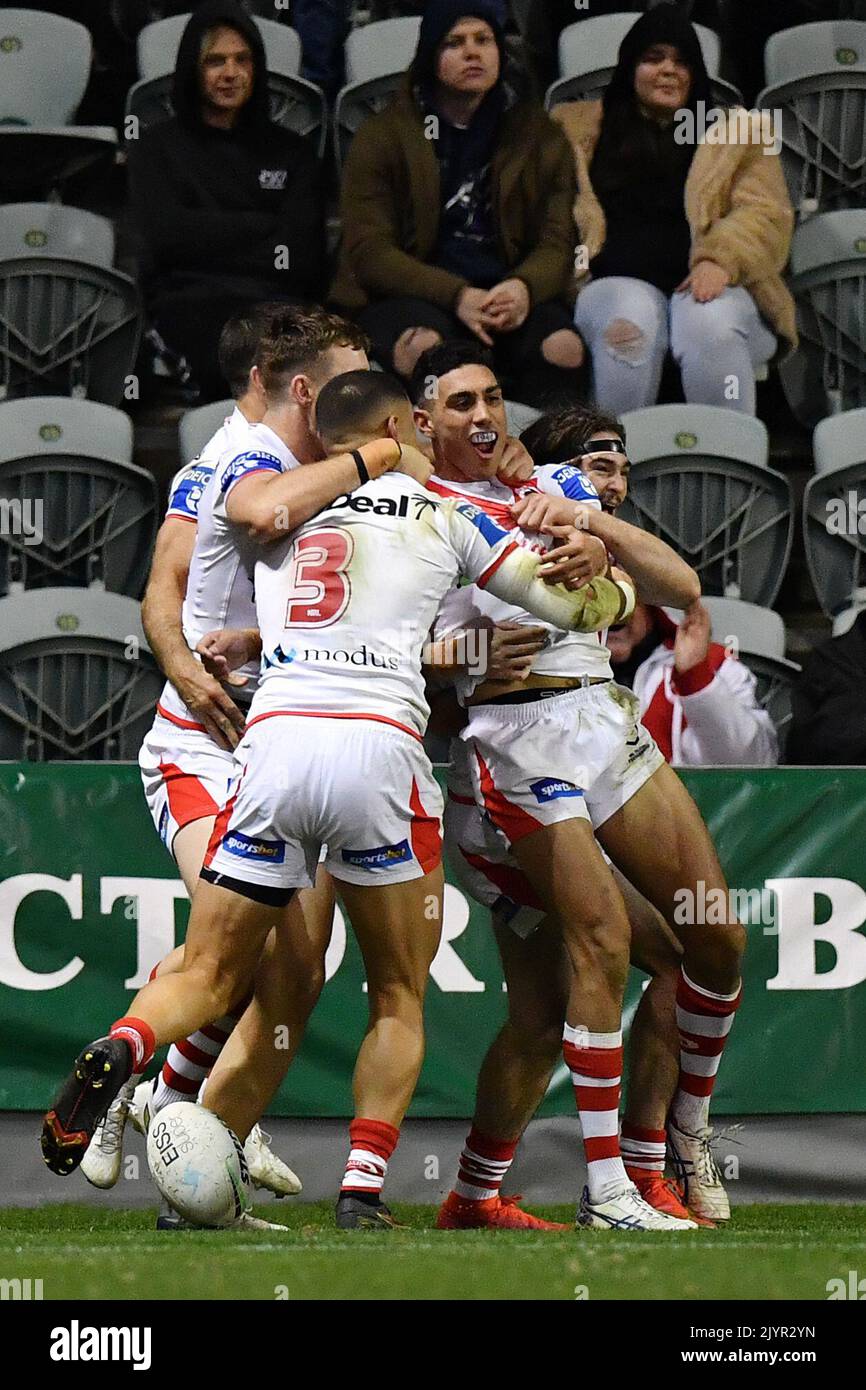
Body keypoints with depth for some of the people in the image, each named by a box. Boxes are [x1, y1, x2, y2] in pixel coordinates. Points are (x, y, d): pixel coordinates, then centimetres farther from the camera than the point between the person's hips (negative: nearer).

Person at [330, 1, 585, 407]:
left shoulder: (536, 134, 13)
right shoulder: (382, 137, 6)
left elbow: (557, 242, 6)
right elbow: (368, 251, -4)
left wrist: (524, 287, -21)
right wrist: (457, 296, -22)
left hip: (506, 293, 2)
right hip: (409, 294, -2)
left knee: (563, 346, -32)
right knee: (424, 347, -39)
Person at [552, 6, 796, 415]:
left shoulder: (739, 132, 22)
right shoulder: (577, 127, 24)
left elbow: (766, 213, 6)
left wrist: (720, 260, -15)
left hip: (704, 287, 0)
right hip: (617, 286, 0)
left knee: (710, 326, -36)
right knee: (632, 323, -37)